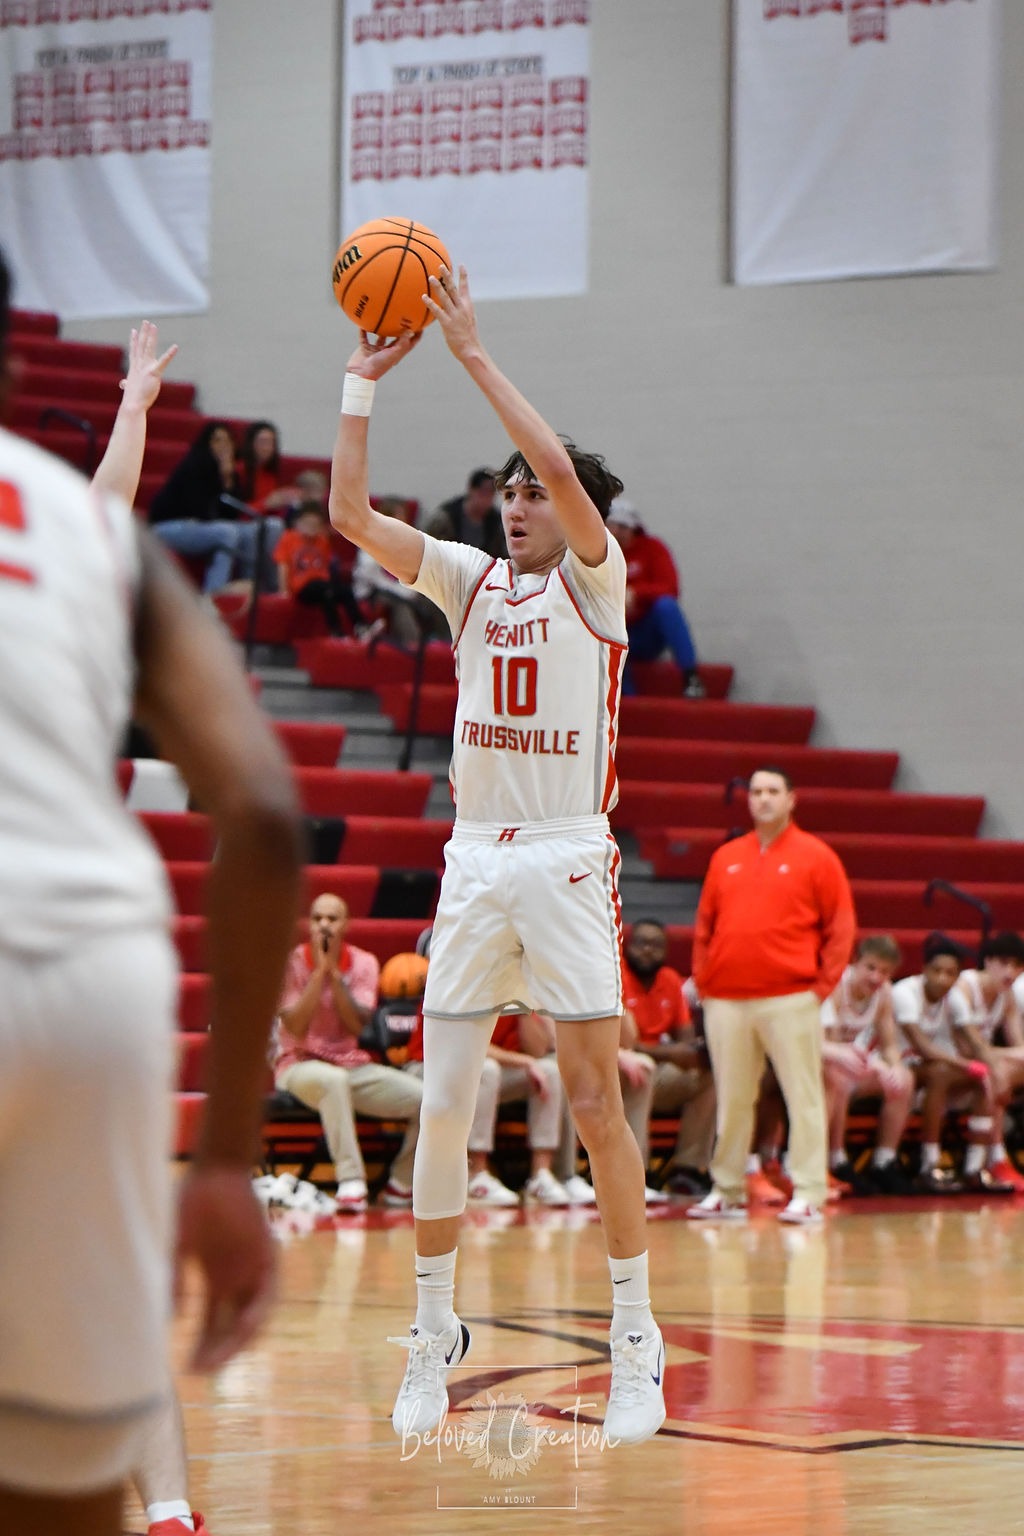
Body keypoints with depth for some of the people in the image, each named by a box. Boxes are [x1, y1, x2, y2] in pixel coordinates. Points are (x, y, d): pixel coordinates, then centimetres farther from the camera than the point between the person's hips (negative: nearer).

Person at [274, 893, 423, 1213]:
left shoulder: (363, 963, 2)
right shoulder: (293, 962, -5)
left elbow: (358, 1026, -12)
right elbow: (296, 1028, -19)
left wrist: (335, 972, -17)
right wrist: (320, 970, -19)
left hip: (354, 1065, 4)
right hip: (301, 1065, -4)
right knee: (333, 1079, -41)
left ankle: (400, 1185, 3)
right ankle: (351, 1181, -40)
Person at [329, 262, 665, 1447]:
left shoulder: (595, 582, -2)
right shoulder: (471, 580, 11)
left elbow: (562, 469, -20)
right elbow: (349, 514, 3)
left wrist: (473, 354, -18)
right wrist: (362, 383, -2)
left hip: (569, 861, -4)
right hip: (474, 860, 4)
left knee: (595, 1102, -4)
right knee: (442, 1104, 1)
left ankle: (635, 1339, 4)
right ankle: (433, 1329, 11)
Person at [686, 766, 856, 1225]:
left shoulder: (815, 856, 3)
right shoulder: (726, 857, 15)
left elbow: (841, 927, 1)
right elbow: (704, 925, 18)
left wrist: (822, 985, -5)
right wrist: (703, 980, 8)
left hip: (790, 999, -4)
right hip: (726, 1000, 4)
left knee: (803, 1096, -5)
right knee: (731, 1099, 7)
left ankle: (808, 1195, -4)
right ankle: (726, 1191, 15)